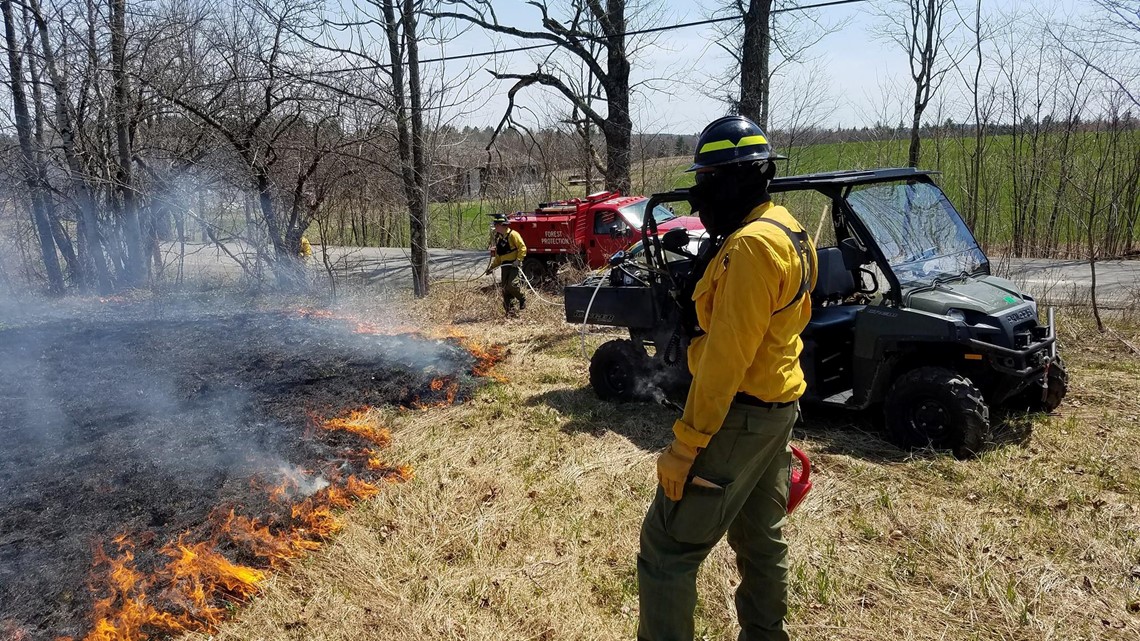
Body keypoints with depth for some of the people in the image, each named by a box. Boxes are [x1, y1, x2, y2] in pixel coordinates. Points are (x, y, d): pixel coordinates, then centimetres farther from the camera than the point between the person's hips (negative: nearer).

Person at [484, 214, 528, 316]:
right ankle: (509, 311, 8)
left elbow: (522, 248, -13)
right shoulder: (498, 238, 16)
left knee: (512, 284, -21)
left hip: (514, 264, -8)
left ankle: (523, 300, 6)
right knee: (505, 289, 3)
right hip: (505, 266, 8)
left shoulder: (513, 234, -9)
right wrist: (491, 267, 18)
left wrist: (518, 260, -22)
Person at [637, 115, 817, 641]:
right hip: (777, 406, 10)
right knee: (760, 537, 21)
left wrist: (685, 443, -21)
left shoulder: (751, 245, -21)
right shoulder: (788, 232, 11)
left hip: (739, 417, -10)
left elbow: (726, 356, -25)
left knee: (667, 543, -2)